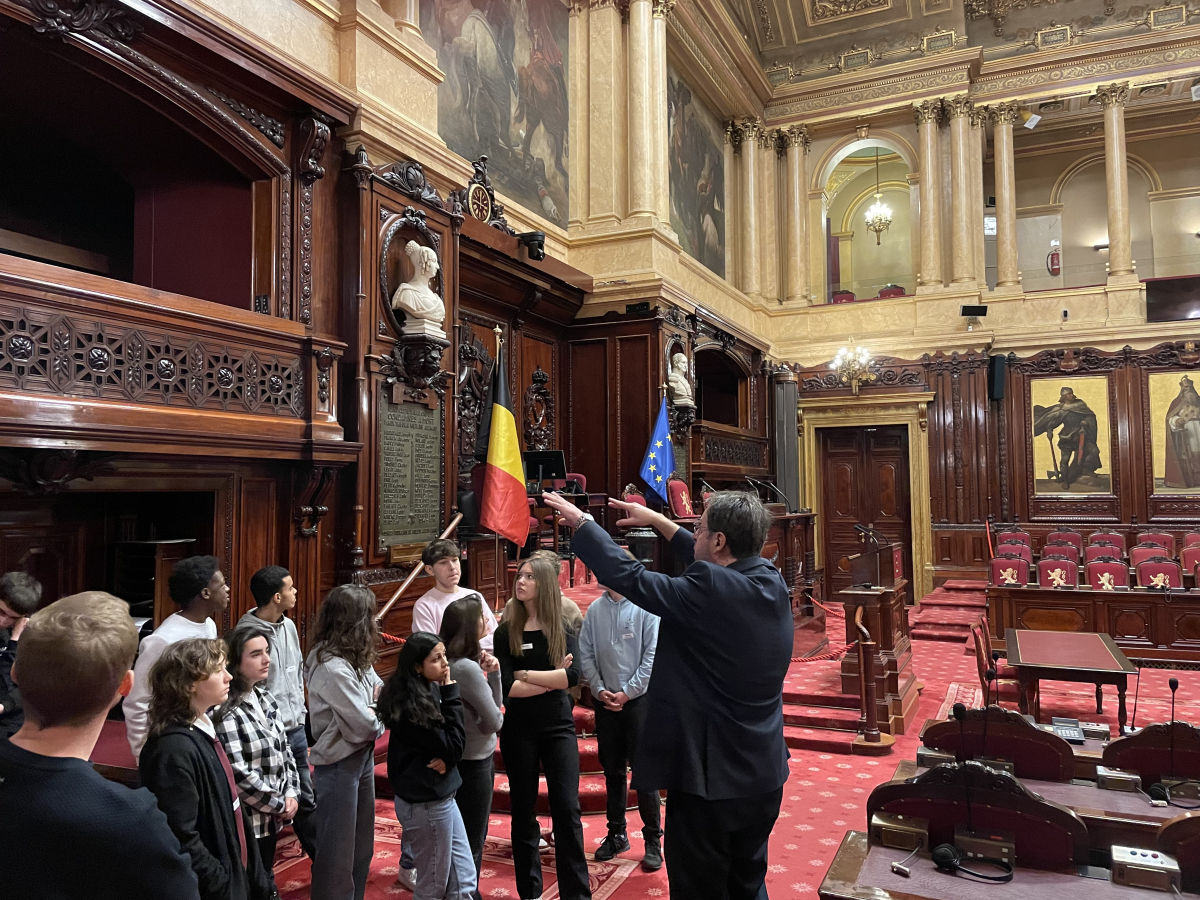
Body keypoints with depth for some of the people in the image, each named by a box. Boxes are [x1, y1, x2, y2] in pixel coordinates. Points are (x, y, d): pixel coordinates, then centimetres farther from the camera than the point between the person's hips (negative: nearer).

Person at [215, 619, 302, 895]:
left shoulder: (264, 698, 5)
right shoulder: (227, 711, -20)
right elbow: (237, 774, -23)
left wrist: (291, 794, -2)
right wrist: (279, 804, -13)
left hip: (271, 816, 7)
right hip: (246, 820, -7)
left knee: (266, 882, 19)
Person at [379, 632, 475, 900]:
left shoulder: (430, 691, 1)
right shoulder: (411, 707, -24)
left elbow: (451, 744, 6)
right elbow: (453, 747, -20)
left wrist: (445, 758, -16)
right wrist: (451, 696, -20)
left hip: (440, 796, 8)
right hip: (427, 804, -8)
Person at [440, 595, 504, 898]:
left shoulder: (469, 662, 2)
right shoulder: (468, 668, -26)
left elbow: (494, 706, 8)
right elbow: (495, 721, -20)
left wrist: (493, 674, -7)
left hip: (471, 757, 9)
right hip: (474, 761, -9)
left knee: (472, 836, 22)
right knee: (471, 841, 8)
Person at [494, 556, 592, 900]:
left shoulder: (564, 629, -1)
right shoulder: (506, 632, -4)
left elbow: (573, 675, -17)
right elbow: (505, 686, -15)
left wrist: (526, 674, -15)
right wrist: (552, 679, -13)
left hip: (559, 727, 0)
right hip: (519, 730, 0)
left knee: (567, 808, -2)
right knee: (524, 810, 10)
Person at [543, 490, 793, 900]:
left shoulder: (709, 592, -25)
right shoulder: (772, 581, -3)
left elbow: (626, 574, -20)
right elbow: (705, 562, 13)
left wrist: (578, 521, -7)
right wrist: (657, 520, 19)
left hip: (709, 780, -8)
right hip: (764, 777, 8)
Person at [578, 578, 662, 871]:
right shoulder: (595, 609, 0)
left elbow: (652, 655, -12)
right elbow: (585, 654, 4)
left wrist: (627, 692, -12)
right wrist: (599, 689, -5)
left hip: (638, 699, -4)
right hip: (606, 701, 4)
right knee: (612, 770, 14)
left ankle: (653, 839, 15)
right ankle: (616, 834, 29)